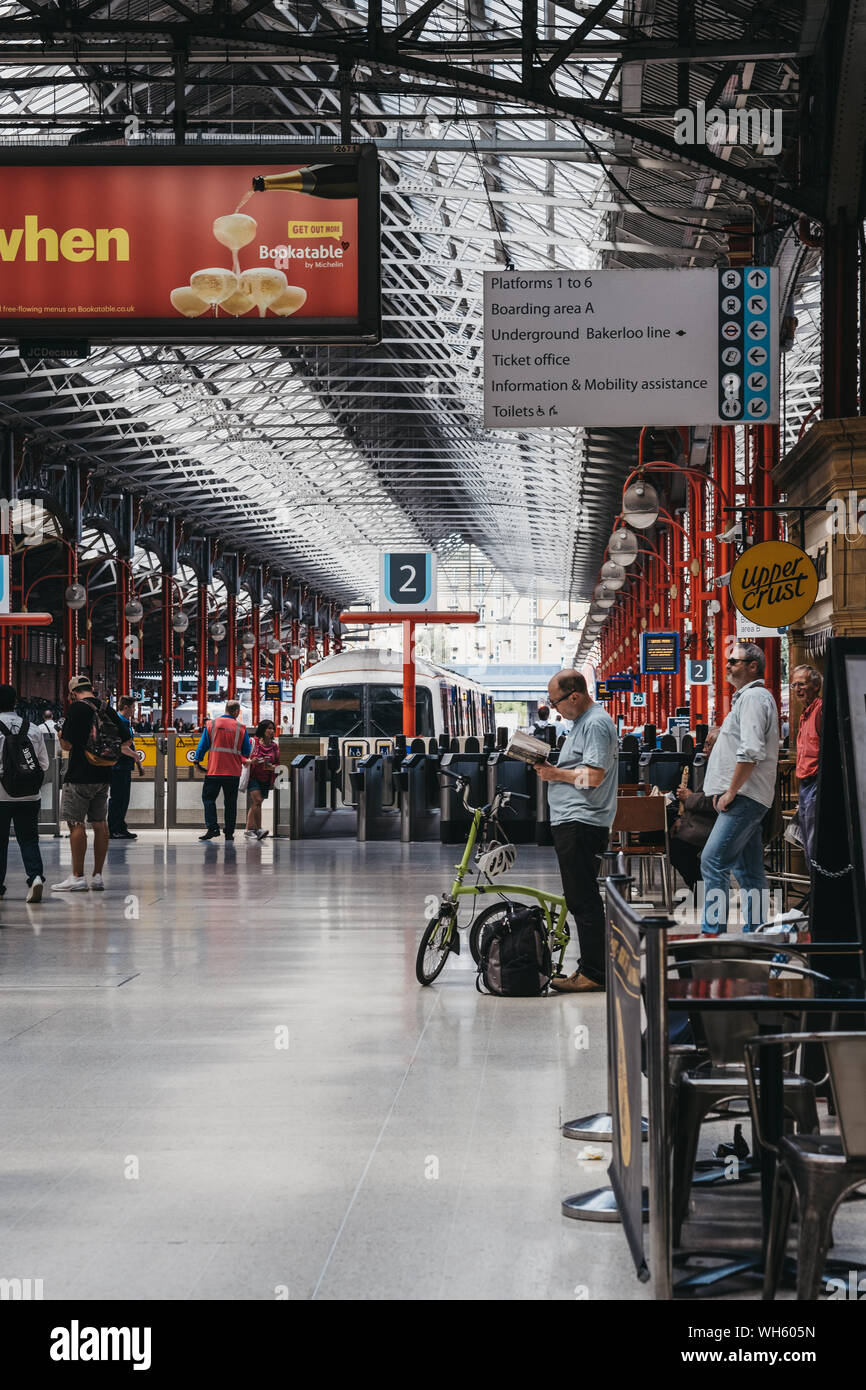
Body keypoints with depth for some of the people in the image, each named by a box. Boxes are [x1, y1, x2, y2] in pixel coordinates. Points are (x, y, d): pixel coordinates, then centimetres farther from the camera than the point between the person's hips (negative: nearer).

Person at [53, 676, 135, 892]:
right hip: (103, 777, 7)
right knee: (99, 823, 9)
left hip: (79, 777, -7)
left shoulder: (76, 708, -11)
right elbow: (124, 742, 15)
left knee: (76, 824, -3)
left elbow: (67, 745, -12)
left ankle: (77, 877, -5)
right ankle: (97, 876, 11)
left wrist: (61, 736, 8)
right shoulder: (107, 709, 9)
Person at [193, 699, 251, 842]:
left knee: (208, 798, 8)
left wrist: (197, 760, 9)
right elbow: (247, 752, 4)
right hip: (233, 771, 1)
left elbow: (202, 745, -1)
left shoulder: (211, 724, 0)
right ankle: (229, 833, 7)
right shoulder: (241, 728, -1)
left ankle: (212, 827, -7)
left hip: (214, 770, -1)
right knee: (230, 802, 8)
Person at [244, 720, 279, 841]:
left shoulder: (275, 746, 7)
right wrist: (250, 761, -20)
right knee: (257, 800, -19)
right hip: (253, 777, -4)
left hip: (266, 780, 4)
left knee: (255, 804, 8)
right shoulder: (253, 742, -4)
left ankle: (248, 830, 14)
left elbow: (278, 764, 10)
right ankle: (258, 830, -19)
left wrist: (272, 767, -12)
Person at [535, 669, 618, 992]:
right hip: (570, 821, 11)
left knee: (584, 901, -9)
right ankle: (589, 968, 18)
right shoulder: (583, 721, 19)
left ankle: (593, 973, -6)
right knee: (582, 900, 13)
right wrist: (552, 769, 10)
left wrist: (556, 774, -11)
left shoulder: (595, 724, -14)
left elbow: (594, 775, -22)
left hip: (581, 823, -11)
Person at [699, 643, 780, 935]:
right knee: (748, 869, 10)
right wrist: (727, 791, 19)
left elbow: (750, 752, -22)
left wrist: (731, 792, -18)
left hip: (744, 798, -11)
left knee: (713, 861, -14)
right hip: (746, 798, 11)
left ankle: (712, 931, -16)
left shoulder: (753, 697, -11)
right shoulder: (750, 696, 22)